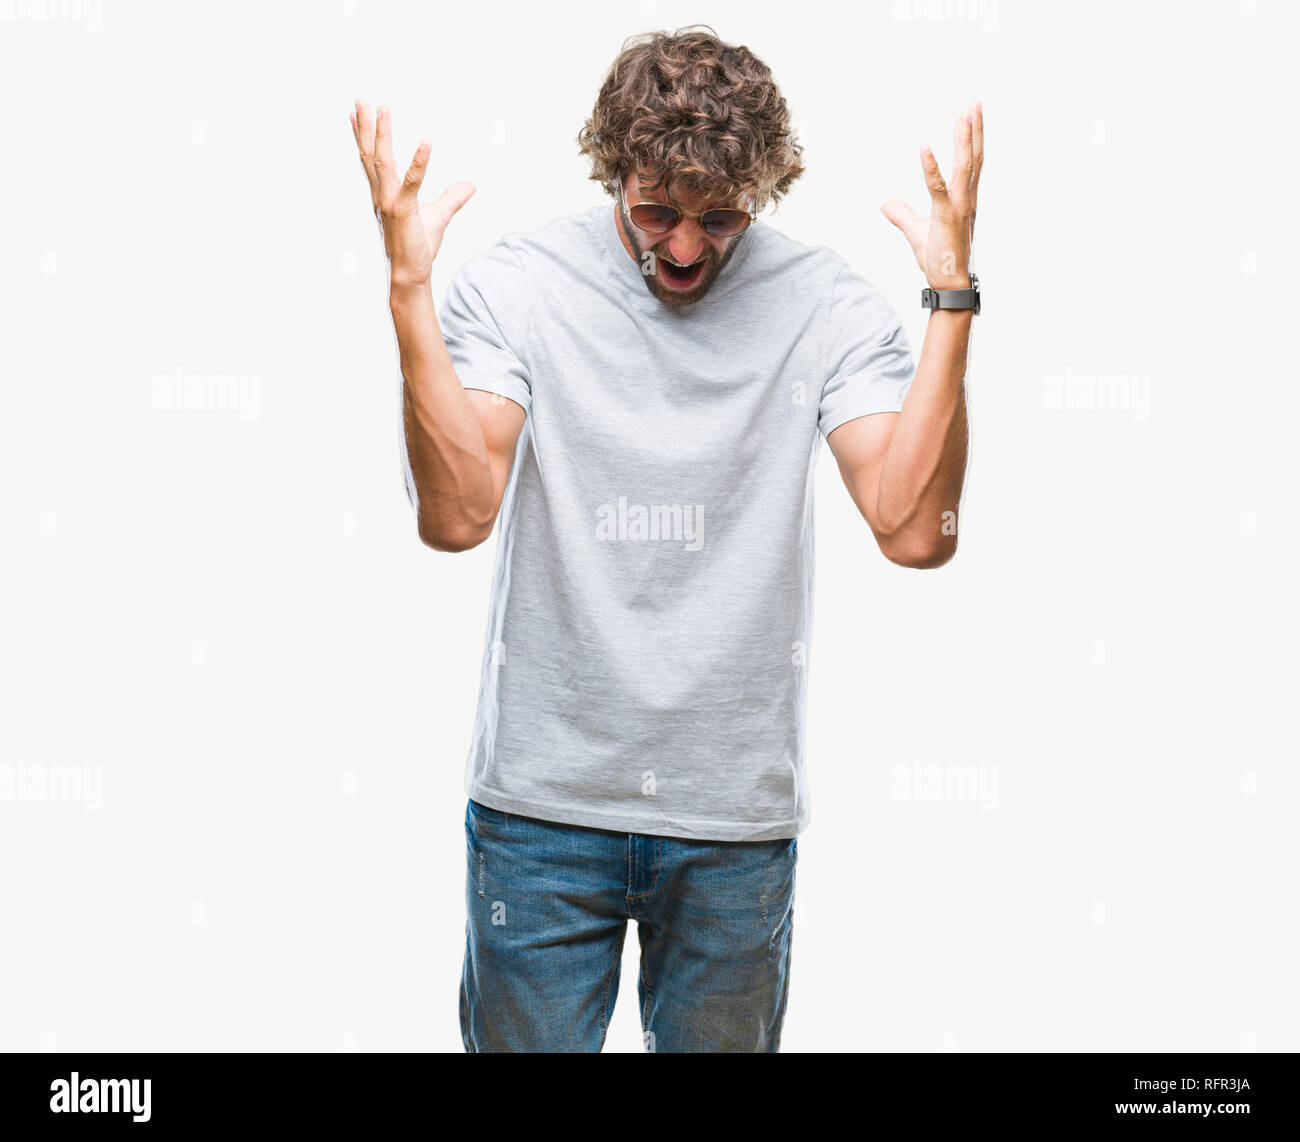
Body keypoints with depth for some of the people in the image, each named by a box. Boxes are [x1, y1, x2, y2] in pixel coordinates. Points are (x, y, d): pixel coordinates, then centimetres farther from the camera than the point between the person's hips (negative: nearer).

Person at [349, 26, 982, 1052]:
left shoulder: (825, 304, -4)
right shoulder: (516, 286, -6)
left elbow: (916, 531, -16)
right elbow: (457, 514, -19)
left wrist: (952, 298, -21)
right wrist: (409, 289, -25)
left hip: (738, 813, 1)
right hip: (543, 802, -1)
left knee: (721, 1042, 17)